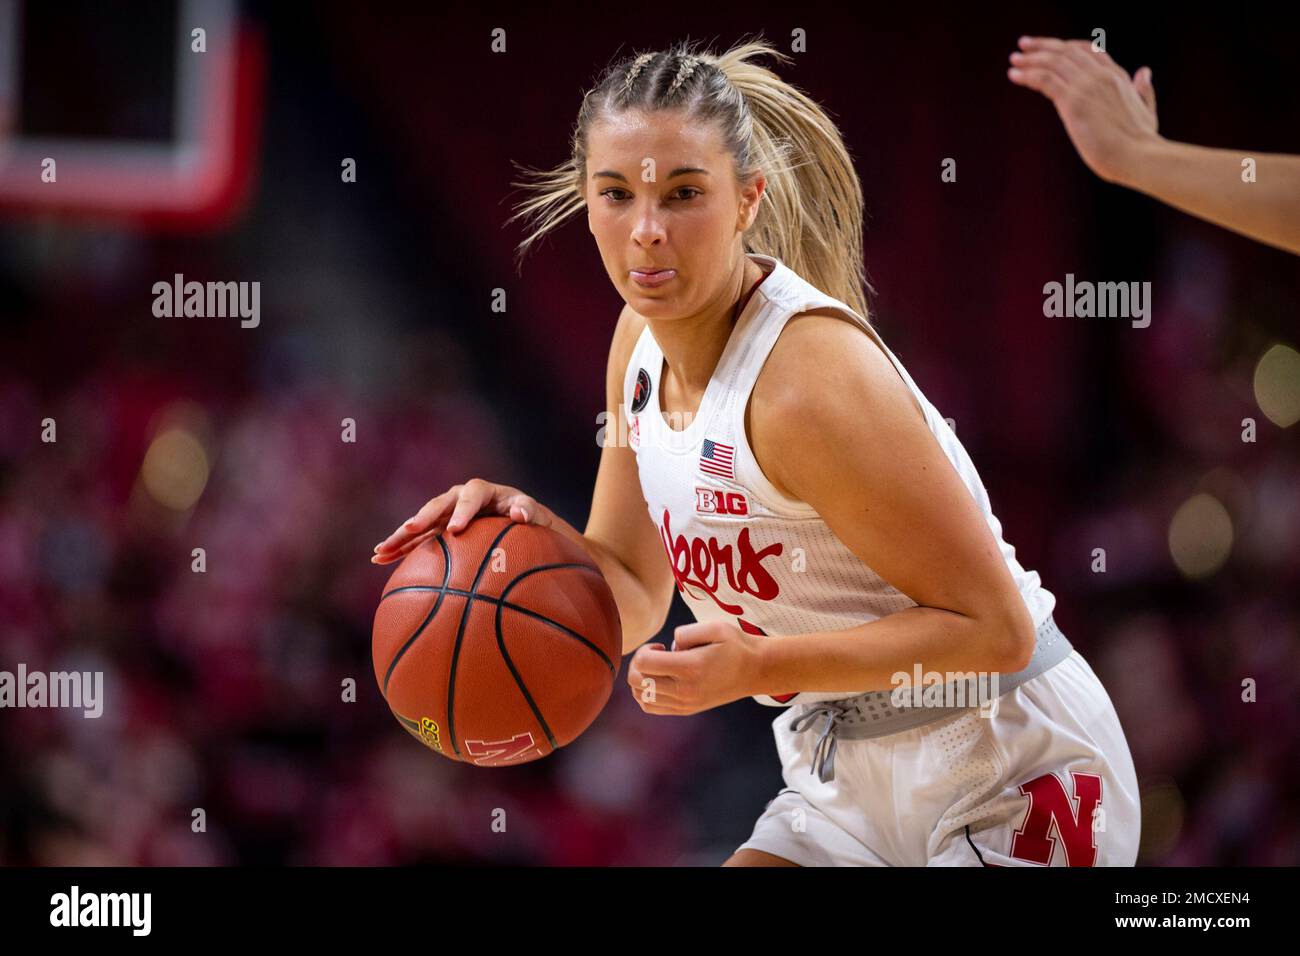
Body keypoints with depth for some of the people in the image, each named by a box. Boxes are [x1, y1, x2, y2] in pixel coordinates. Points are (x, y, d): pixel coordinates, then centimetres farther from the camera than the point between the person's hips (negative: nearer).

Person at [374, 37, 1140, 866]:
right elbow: (637, 603, 9)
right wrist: (537, 535, -11)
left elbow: (995, 628, -23)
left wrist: (758, 667, -30)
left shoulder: (813, 378, -26)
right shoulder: (645, 336, 0)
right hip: (851, 785, 8)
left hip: (1011, 788, -8)